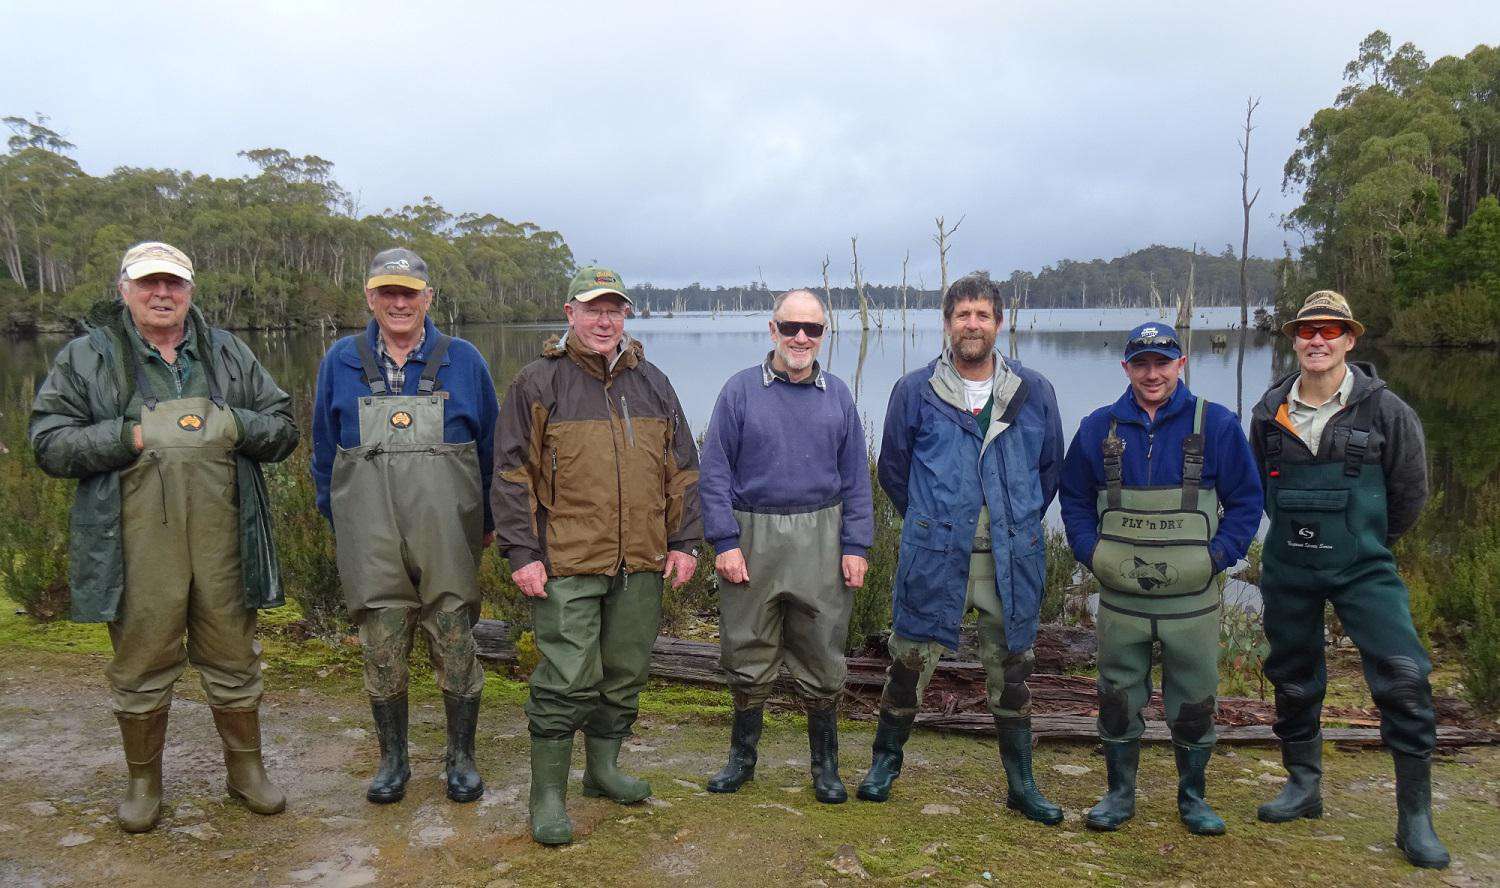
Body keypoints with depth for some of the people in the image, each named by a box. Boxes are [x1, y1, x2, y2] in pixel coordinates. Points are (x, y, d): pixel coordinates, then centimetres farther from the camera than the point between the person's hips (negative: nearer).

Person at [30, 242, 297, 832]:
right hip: (138, 546, -2)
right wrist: (135, 436, -15)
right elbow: (50, 444, -3)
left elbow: (284, 427, 10)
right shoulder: (87, 357, 3)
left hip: (221, 539, 2)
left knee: (232, 660, 12)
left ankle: (246, 770, 29)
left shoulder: (227, 353, 10)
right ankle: (143, 781, 31)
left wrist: (233, 426, -10)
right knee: (141, 666, 10)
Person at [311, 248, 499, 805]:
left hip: (447, 533, -1)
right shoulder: (341, 362, 7)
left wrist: (487, 522, 9)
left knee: (456, 644, 3)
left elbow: (489, 446, 9)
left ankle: (461, 758, 20)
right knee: (382, 650, 8)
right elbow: (324, 448, 14)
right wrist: (334, 520, 10)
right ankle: (393, 760, 25)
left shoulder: (462, 361, 5)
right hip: (371, 538, 1)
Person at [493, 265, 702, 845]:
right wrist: (522, 553, -9)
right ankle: (547, 794, 11)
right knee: (567, 680, -4)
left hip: (641, 563, 5)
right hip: (567, 563, -5)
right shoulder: (538, 383, -1)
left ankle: (603, 768, 33)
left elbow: (682, 468, 15)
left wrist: (683, 541, 8)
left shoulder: (652, 383, 12)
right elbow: (512, 473, -3)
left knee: (626, 673, 14)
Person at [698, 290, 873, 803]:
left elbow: (855, 478, 9)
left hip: (820, 540, 1)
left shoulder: (837, 395, 8)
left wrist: (856, 546, 2)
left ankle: (825, 765, 24)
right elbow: (715, 472, -2)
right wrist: (725, 542, -9)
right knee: (749, 654, 9)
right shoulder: (741, 390, 0)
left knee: (822, 658, 7)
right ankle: (742, 756, 28)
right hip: (753, 538, -1)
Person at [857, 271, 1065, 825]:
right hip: (934, 556, -1)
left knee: (1012, 670, 11)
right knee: (911, 661, 6)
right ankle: (886, 761, 29)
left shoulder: (1033, 393, 4)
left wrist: (1020, 524, 12)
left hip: (1011, 560, 2)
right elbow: (893, 468, 10)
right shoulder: (915, 391, -1)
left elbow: (1051, 467, 15)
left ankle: (1021, 785, 26)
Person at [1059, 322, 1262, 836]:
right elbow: (1074, 500, 13)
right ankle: (1119, 794, 26)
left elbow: (1246, 501, 5)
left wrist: (1217, 555, -7)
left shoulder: (1216, 426, 0)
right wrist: (1091, 552, -1)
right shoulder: (1098, 428, 5)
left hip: (1193, 602, -1)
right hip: (1120, 601, 1)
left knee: (1194, 705, 9)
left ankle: (1192, 797, 29)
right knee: (1118, 702, 9)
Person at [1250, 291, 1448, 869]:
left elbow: (1410, 491, 3)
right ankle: (1303, 787, 32)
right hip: (1287, 568, 3)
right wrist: (1297, 531, 14)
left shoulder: (1384, 409, -7)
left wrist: (1366, 541, 11)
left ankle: (1415, 817, 4)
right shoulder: (1269, 412, 1)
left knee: (1403, 680, -11)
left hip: (1362, 568, -3)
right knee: (1293, 679, 13)